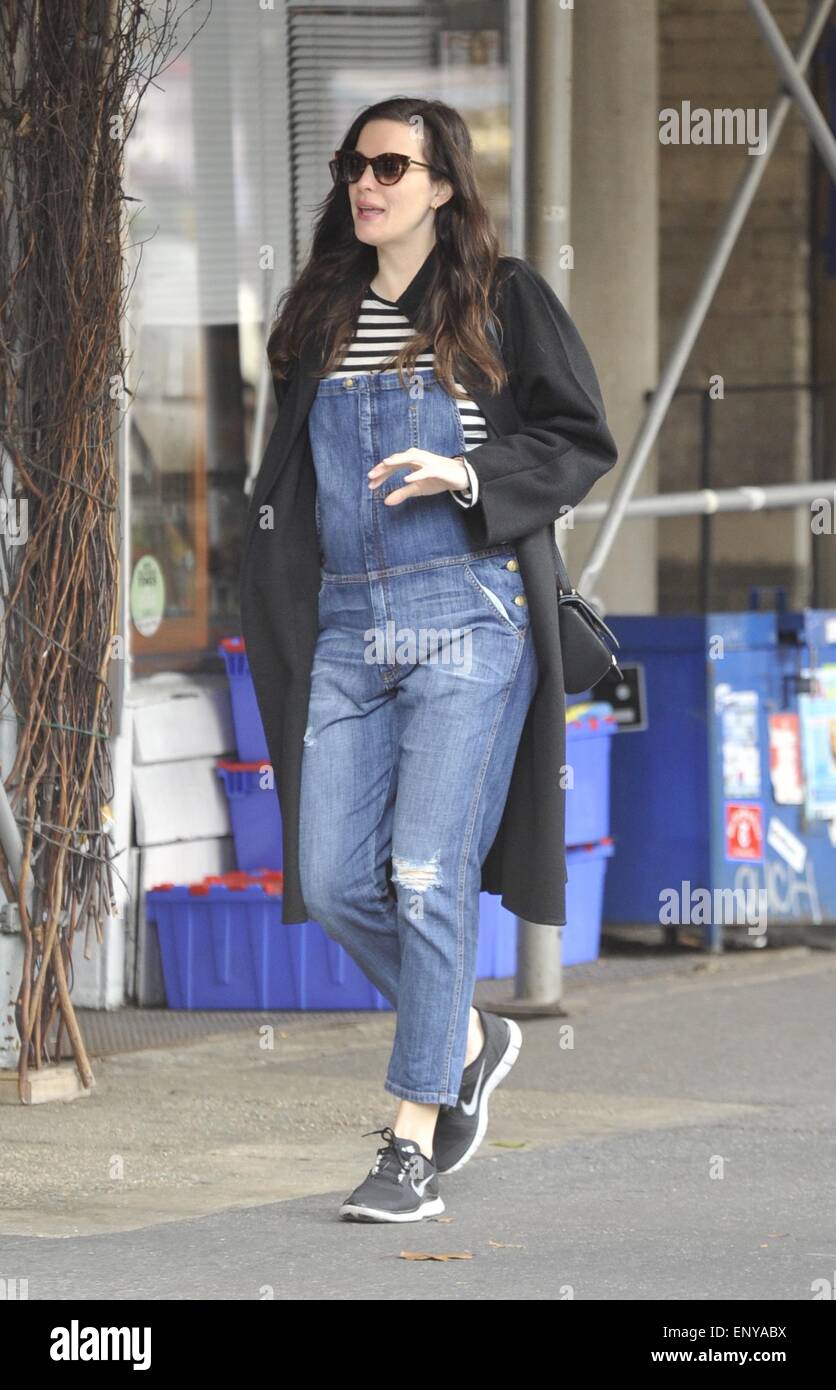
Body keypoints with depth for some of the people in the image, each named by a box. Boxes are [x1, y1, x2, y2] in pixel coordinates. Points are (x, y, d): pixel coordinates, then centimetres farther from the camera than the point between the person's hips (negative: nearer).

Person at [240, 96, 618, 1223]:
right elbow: (289, 473, 25)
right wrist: (278, 597, 14)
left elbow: (583, 442, 0)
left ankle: (415, 1144, -4)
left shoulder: (501, 297, 1)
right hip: (348, 620, 6)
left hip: (466, 613, -6)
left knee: (428, 874, -9)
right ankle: (469, 1039, 26)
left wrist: (467, 475, -14)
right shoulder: (321, 313, 16)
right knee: (332, 880, 1)